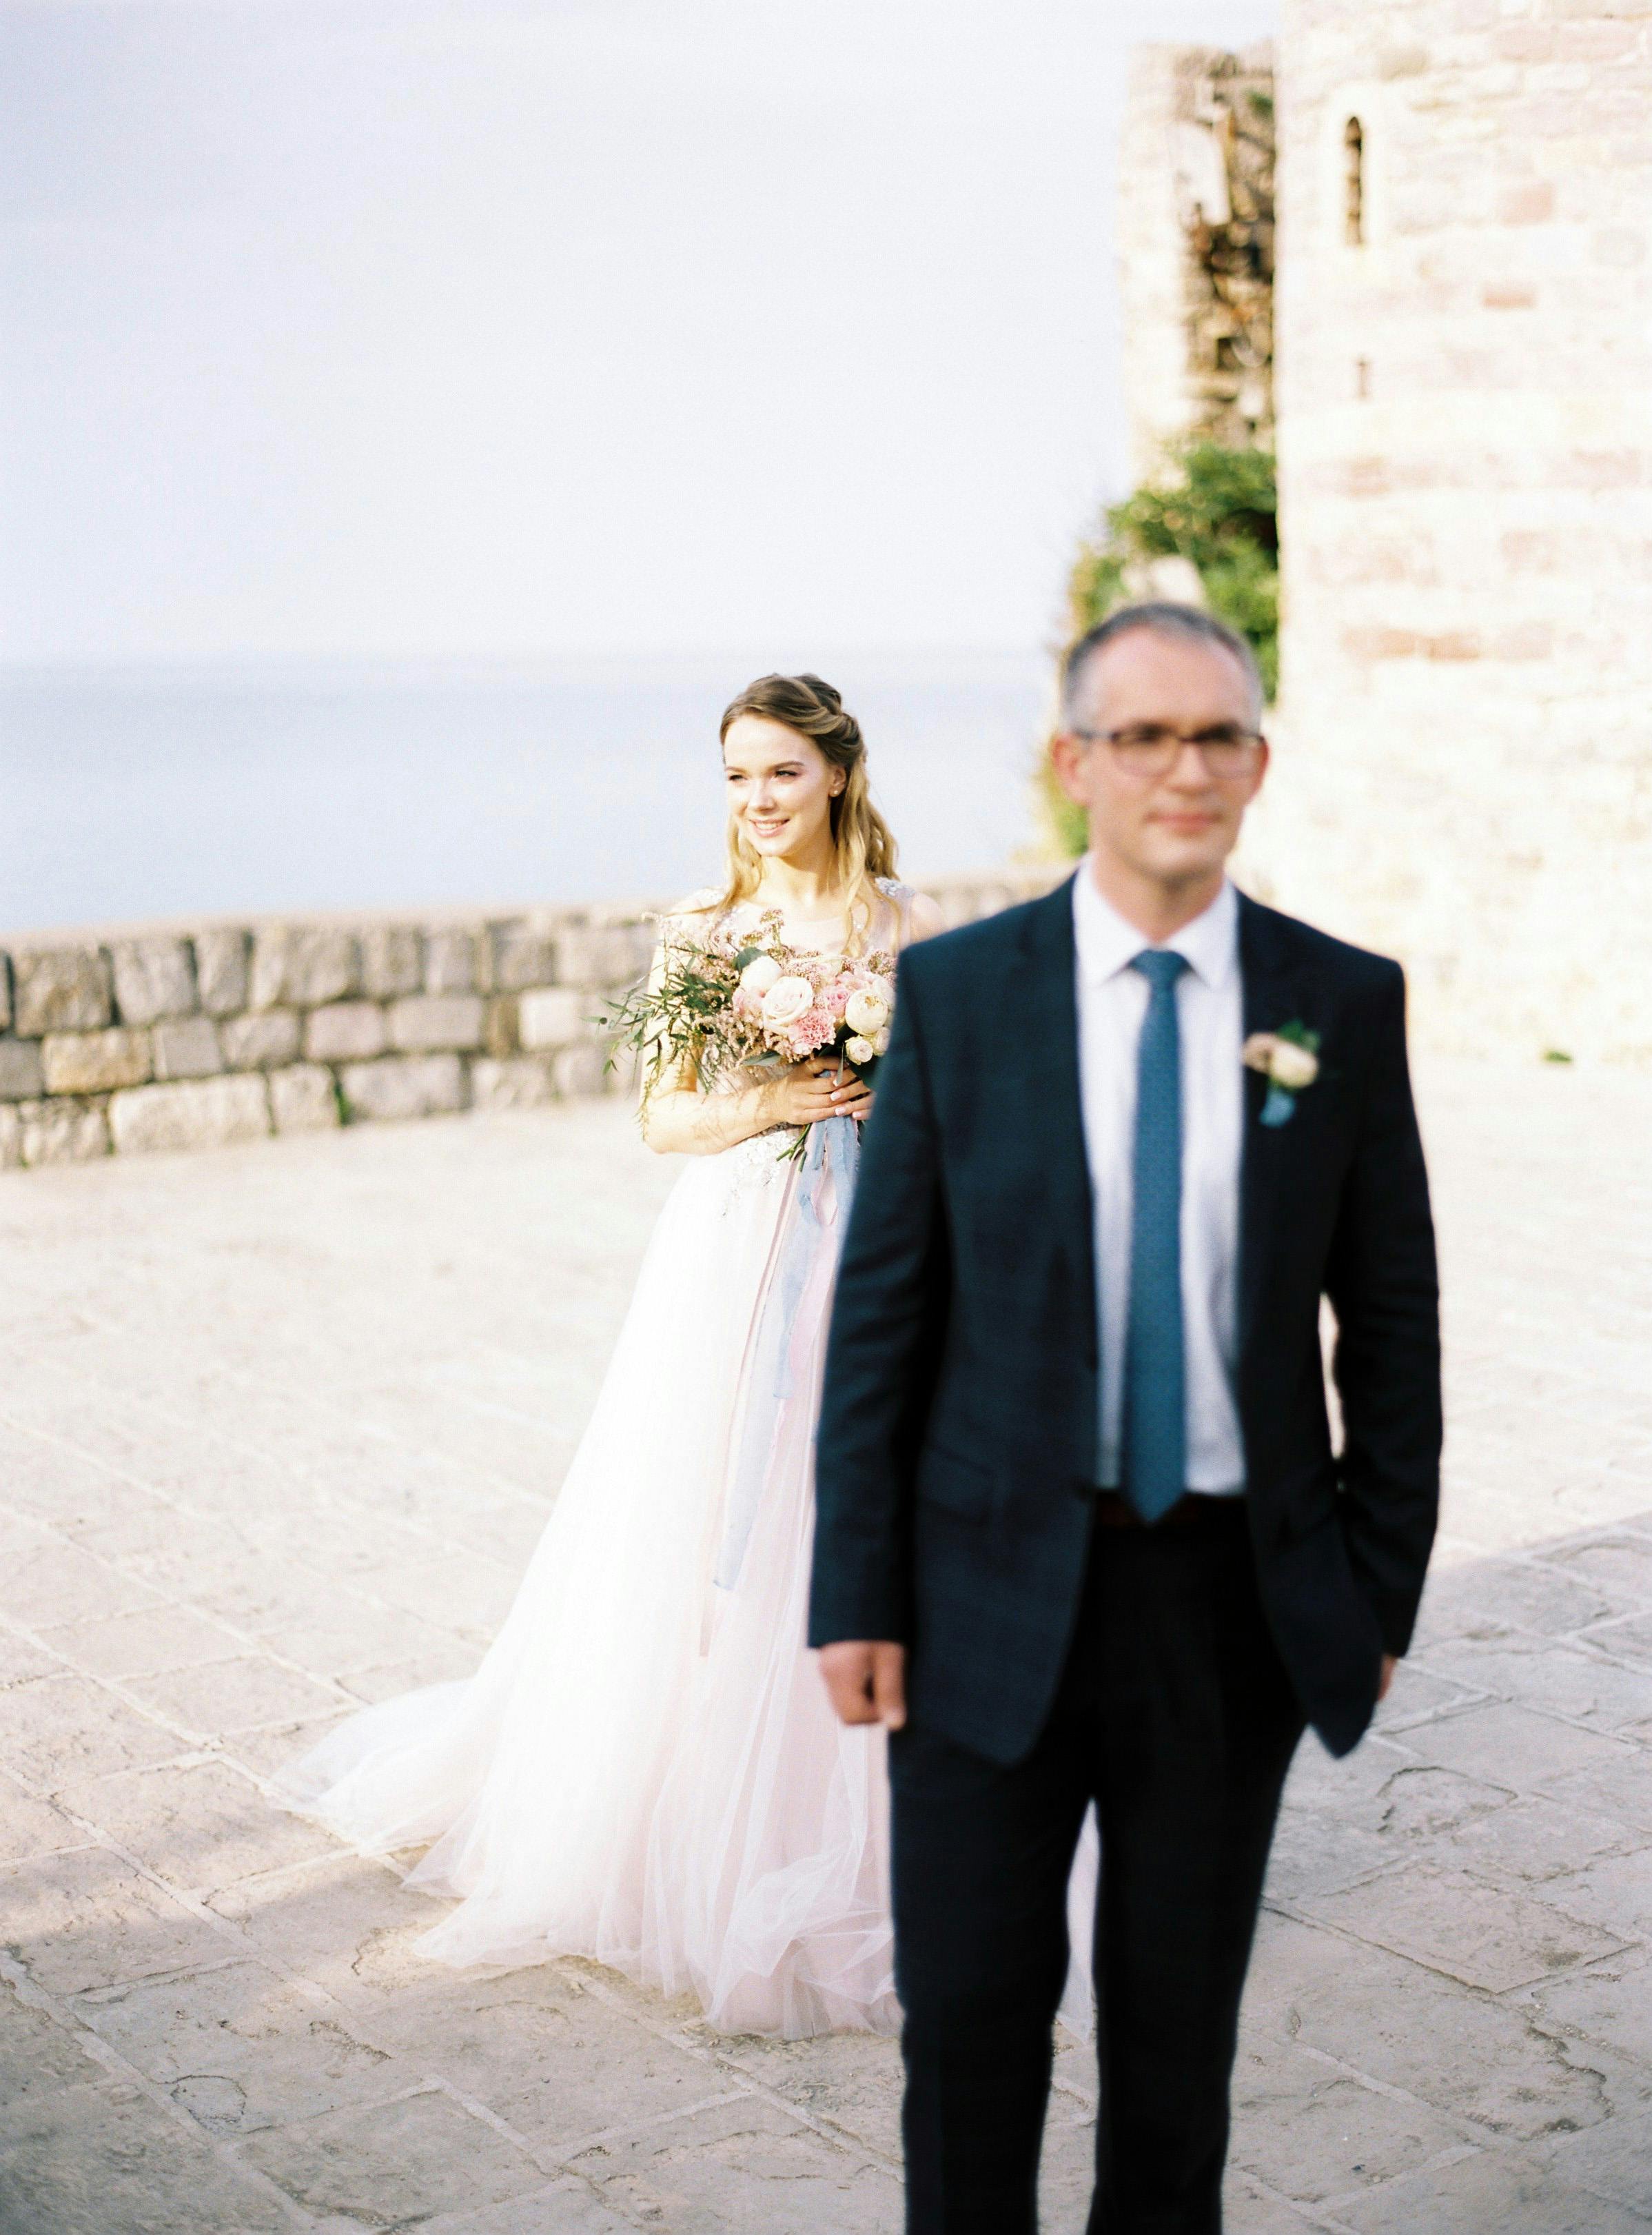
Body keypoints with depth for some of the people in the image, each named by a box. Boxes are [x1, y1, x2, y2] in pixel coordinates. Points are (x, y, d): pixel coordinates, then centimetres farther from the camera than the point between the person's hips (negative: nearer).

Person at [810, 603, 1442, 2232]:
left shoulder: (1344, 1002, 0)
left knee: (1181, 2007, 14)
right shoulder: (957, 992, -3)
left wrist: (1382, 1586, 2)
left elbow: (1393, 1318, 4)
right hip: (996, 1592, -1)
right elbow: (879, 1311, -2)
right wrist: (855, 1594, -5)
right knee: (969, 2005, 7)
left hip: (1240, 1597, 1)